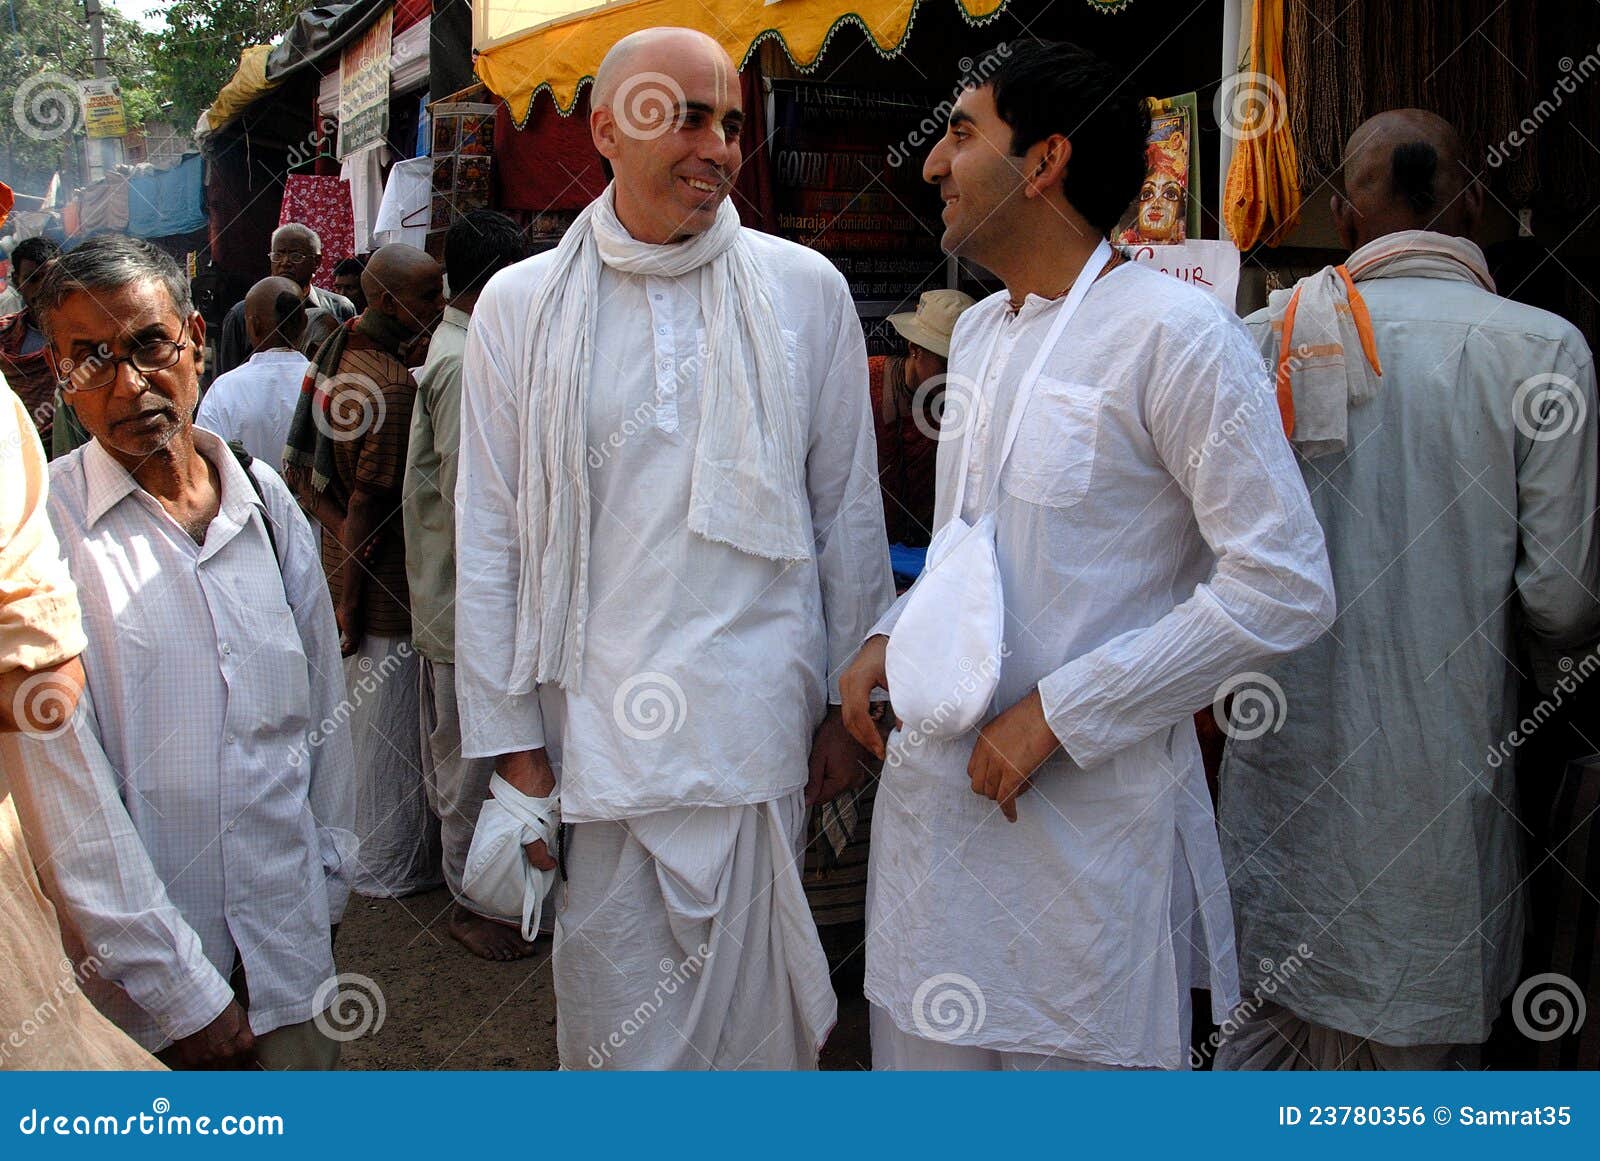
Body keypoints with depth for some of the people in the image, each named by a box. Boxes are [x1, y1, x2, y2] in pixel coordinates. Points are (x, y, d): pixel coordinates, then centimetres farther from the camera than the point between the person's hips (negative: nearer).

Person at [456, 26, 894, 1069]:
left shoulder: (806, 289, 4)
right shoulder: (520, 305, 3)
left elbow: (850, 511, 7)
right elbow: (490, 542, 4)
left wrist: (850, 704, 7)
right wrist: (511, 740, 2)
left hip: (762, 727, 0)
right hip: (595, 734, 0)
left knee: (756, 1019, 9)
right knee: (615, 1027, 8)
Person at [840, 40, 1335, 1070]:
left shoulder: (1175, 333, -13)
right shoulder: (978, 332, 13)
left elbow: (1285, 588, -18)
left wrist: (1058, 713, -18)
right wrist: (894, 636, 4)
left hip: (1089, 805, -7)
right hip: (936, 781, 7)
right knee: (922, 1045, 17)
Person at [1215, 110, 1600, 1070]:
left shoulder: (1269, 335, -1)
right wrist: (1480, 625, 12)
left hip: (1285, 759, 2)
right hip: (1441, 768, -2)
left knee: (1273, 1035, 16)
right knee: (1417, 1047, 12)